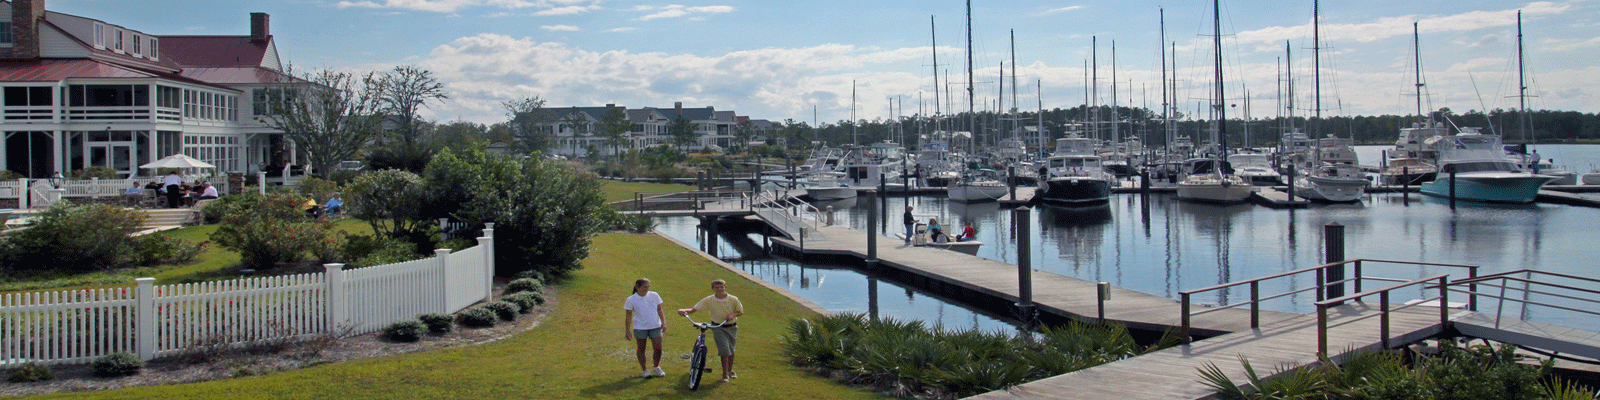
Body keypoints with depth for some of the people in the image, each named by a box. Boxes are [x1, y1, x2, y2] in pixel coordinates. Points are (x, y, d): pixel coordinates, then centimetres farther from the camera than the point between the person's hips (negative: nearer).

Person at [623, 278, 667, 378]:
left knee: (658, 348, -2)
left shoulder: (654, 295, 2)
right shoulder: (631, 300, -4)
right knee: (641, 349, 6)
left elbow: (659, 310, 11)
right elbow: (628, 316, 0)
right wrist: (627, 331, -2)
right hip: (640, 328, -2)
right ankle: (644, 370, 21)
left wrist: (663, 322, 2)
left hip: (655, 326, 2)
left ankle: (656, 367, 20)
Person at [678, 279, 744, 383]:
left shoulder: (733, 299, -7)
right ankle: (725, 374, -4)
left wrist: (733, 314, -18)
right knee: (724, 350, -16)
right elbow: (694, 309, -9)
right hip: (718, 328, -2)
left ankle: (730, 370, 37)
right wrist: (684, 310, -29)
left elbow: (741, 312, 4)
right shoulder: (708, 300, -8)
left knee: (731, 350, 14)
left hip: (731, 327, 2)